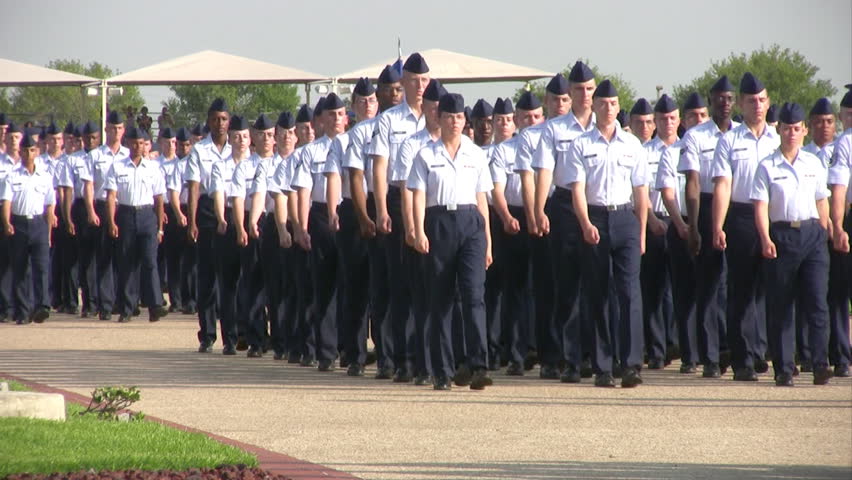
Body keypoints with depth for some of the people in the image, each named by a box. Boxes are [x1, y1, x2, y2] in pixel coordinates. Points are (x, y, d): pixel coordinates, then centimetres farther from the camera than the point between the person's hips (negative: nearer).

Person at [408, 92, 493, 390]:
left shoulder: (476, 155, 13)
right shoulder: (426, 155, 7)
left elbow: (482, 198, 14)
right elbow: (418, 195, 0)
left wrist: (488, 240, 11)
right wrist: (419, 232, -14)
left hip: (471, 223, 1)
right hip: (439, 223, -1)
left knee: (474, 293, -13)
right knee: (440, 299, 2)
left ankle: (477, 366, -20)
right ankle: (442, 372, 7)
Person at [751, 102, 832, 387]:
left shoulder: (814, 164, 12)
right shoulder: (767, 167, 2)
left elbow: (822, 202, 17)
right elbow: (761, 206, -5)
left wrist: (824, 235, 10)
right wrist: (766, 240, -17)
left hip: (812, 234, 2)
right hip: (782, 236, -2)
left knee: (817, 301, -8)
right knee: (782, 305, 2)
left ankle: (820, 364, -9)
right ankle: (783, 369, 6)